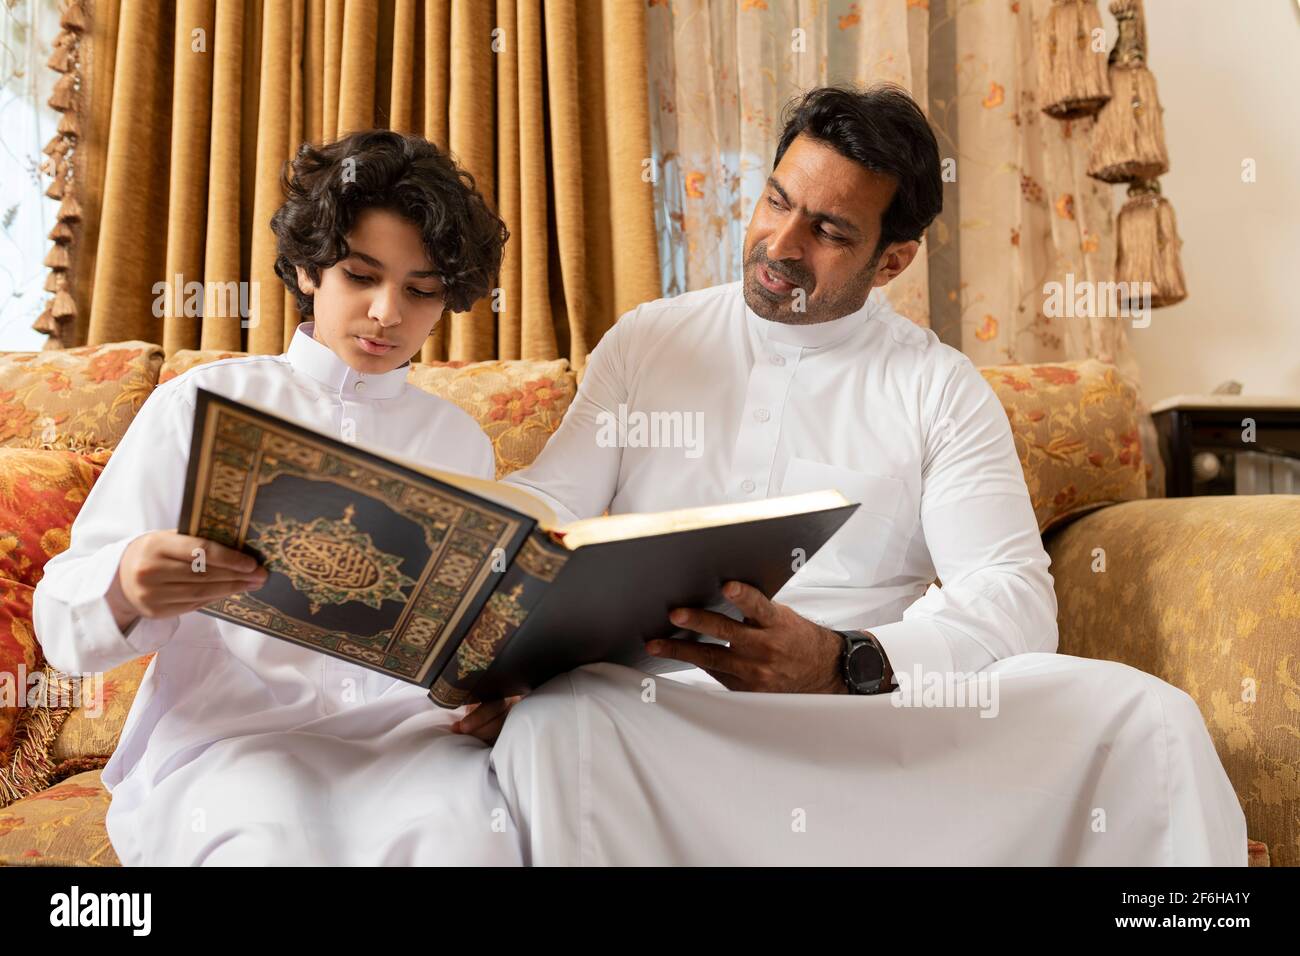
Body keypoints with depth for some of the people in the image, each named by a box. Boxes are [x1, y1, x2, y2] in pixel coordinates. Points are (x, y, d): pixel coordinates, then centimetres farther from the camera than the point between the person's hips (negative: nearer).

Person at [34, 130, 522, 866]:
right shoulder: (203, 403, 7)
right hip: (230, 728, -1)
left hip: (408, 729, 2)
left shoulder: (461, 441, 16)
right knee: (270, 840, -36)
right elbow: (64, 622, 2)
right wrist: (125, 586, -22)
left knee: (466, 831, -33)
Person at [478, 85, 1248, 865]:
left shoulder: (941, 389, 6)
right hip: (661, 705, 0)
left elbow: (1013, 594, -6)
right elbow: (545, 506, 7)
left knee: (1146, 717, -22)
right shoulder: (647, 340, 13)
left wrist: (842, 662, -25)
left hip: (875, 704, 1)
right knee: (554, 723, -37)